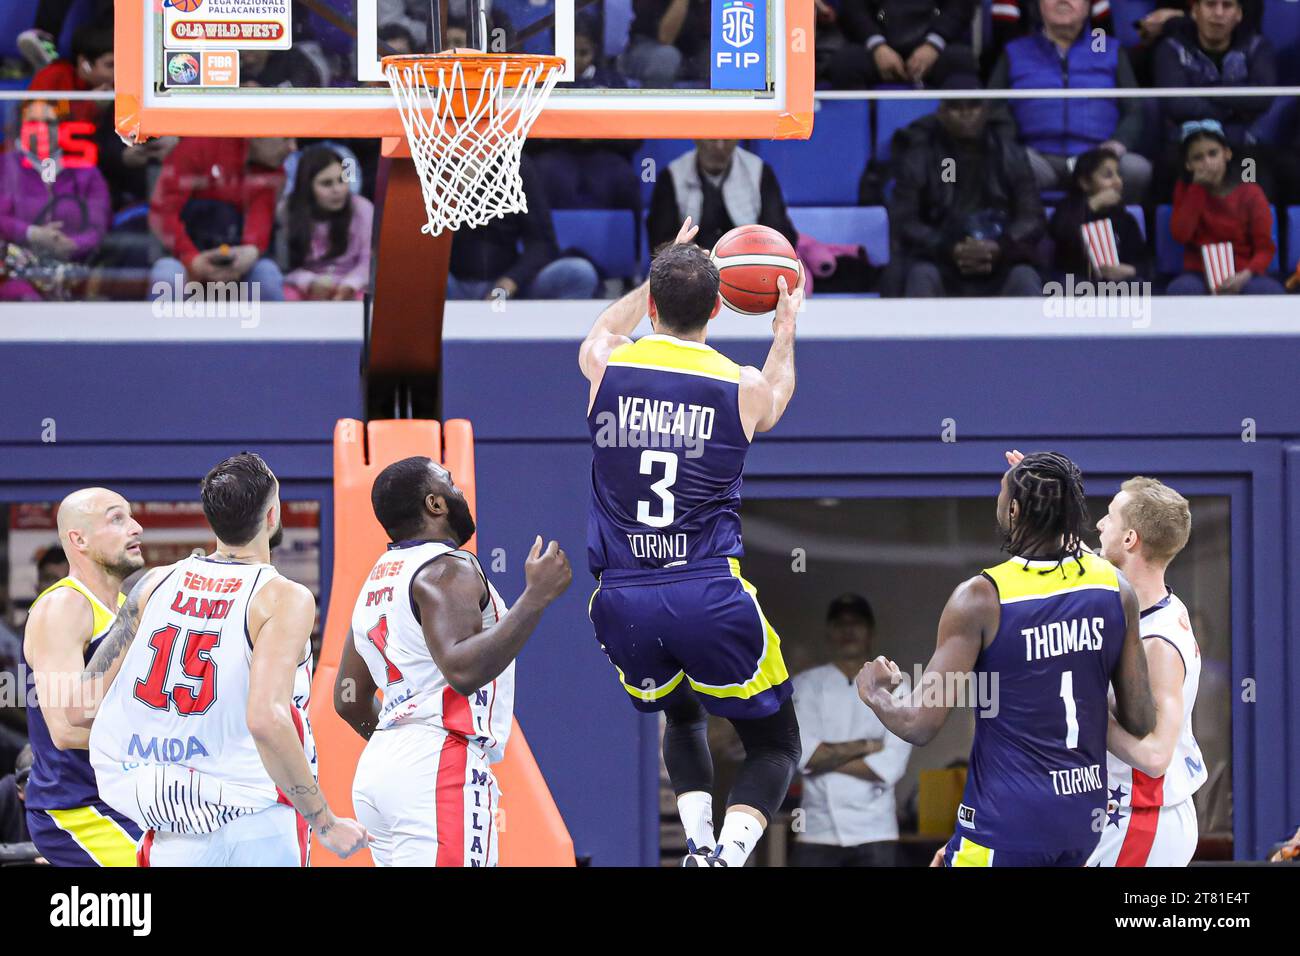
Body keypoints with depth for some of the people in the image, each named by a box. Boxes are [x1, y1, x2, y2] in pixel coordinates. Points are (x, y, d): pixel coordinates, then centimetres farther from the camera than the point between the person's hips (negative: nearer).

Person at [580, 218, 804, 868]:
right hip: (710, 596, -3)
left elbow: (601, 332, 29)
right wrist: (786, 327, 45)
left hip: (623, 601, 3)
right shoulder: (743, 388, -2)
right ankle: (730, 853, -15)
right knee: (774, 746, 13)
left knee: (683, 718, 30)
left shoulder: (606, 368, 0)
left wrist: (662, 273, 43)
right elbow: (777, 394, 27)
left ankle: (698, 844, 7)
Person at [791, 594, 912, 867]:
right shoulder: (806, 686, 6)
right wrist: (866, 746, -7)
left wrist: (826, 757, -6)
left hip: (874, 834, 0)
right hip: (818, 832, 0)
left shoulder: (894, 690, 5)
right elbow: (802, 752, -9)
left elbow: (891, 766, -7)